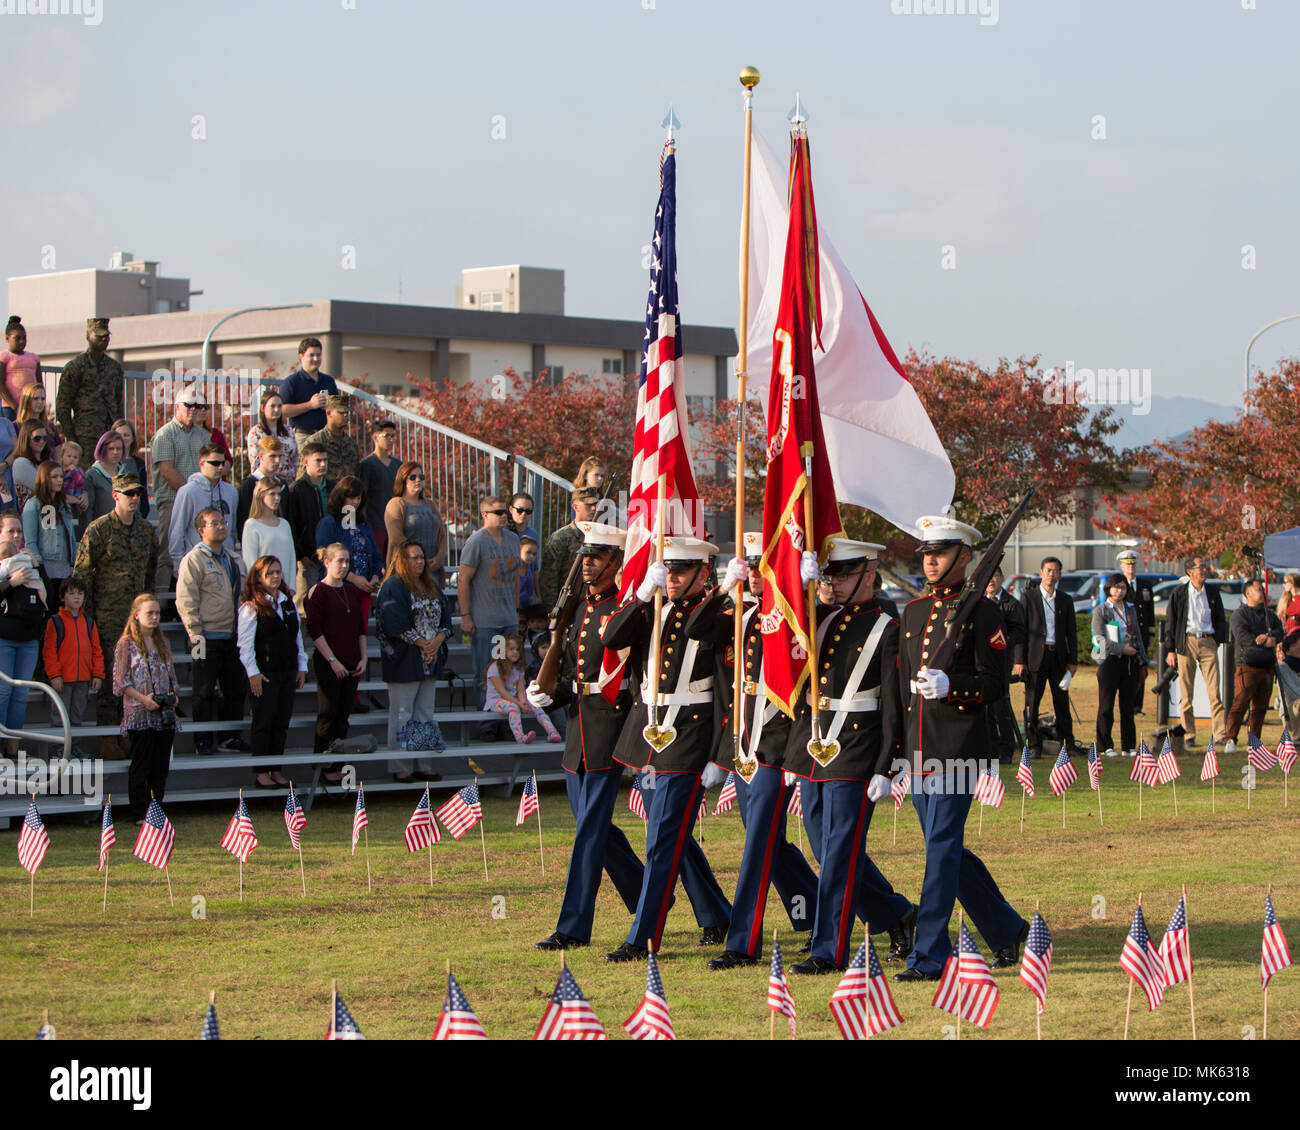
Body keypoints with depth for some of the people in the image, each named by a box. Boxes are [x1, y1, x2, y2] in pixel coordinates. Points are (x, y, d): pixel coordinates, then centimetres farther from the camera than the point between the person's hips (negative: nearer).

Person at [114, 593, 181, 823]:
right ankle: (140, 814, 1)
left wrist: (173, 696, 2)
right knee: (140, 766, -3)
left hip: (164, 715, 6)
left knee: (161, 766, 7)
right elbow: (121, 682, -7)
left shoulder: (162, 643, 15)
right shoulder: (127, 644, -3)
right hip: (139, 715, -6)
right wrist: (143, 699, -17)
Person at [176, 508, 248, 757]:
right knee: (205, 691, -1)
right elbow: (186, 602, -12)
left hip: (232, 636, 7)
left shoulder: (233, 559, 15)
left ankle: (230, 738, 20)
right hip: (208, 636, -7)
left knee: (236, 688, 10)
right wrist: (196, 635, -17)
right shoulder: (193, 560, -7)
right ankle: (203, 742, 6)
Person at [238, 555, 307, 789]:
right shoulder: (251, 607, -6)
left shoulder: (288, 602, 13)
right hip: (264, 672, -6)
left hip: (288, 671, 6)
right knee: (263, 722, -3)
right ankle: (261, 772, 2)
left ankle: (276, 770, 14)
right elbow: (245, 643, -9)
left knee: (282, 721, 7)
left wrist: (301, 667, 13)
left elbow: (297, 636, 18)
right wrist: (253, 673, -14)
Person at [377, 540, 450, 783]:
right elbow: (396, 625, -17)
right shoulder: (393, 587, -8)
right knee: (402, 716, -4)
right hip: (403, 662, -7)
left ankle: (424, 765, 14)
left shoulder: (431, 586, 15)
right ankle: (399, 768, 0)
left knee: (426, 715, 9)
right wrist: (422, 643, -15)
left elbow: (445, 617, 12)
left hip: (429, 661, 7)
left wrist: (438, 640, -7)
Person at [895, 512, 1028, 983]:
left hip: (960, 745, -7)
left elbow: (994, 684, -8)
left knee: (941, 848, -8)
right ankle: (1008, 930, 27)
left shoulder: (982, 611, -5)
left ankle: (929, 956, -5)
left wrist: (949, 685, -27)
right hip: (918, 748, 7)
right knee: (947, 850, 12)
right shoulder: (913, 612, 15)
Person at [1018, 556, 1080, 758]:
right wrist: (1020, 660, -8)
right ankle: (1034, 745, 5)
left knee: (1062, 702, 6)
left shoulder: (1065, 600, 11)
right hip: (1036, 656, -3)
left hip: (1059, 656, 3)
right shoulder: (1028, 597, 1)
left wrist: (1072, 661, 5)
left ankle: (1067, 743, 13)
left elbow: (1071, 633, 13)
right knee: (1032, 702, -1)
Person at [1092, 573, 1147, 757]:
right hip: (1110, 660, -5)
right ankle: (1104, 746, 1)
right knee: (1106, 705, -4)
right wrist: (1122, 649, -16)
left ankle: (1129, 745, 11)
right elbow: (1100, 638, -12)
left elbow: (1137, 634, 20)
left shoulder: (1131, 609, 14)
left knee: (1128, 705, 7)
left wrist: (1142, 660, 15)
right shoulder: (1101, 611, -4)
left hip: (1129, 661, 5)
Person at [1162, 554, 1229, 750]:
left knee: (1214, 692, -6)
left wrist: (1219, 640, 5)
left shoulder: (1212, 592, 12)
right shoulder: (1179, 593, 4)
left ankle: (1221, 736, -8)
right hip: (1187, 642, -1)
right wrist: (1170, 649, 0)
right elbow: (1170, 622, 5)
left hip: (1208, 642, 1)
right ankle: (1189, 736, 8)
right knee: (1186, 695, 0)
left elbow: (1221, 619, 19)